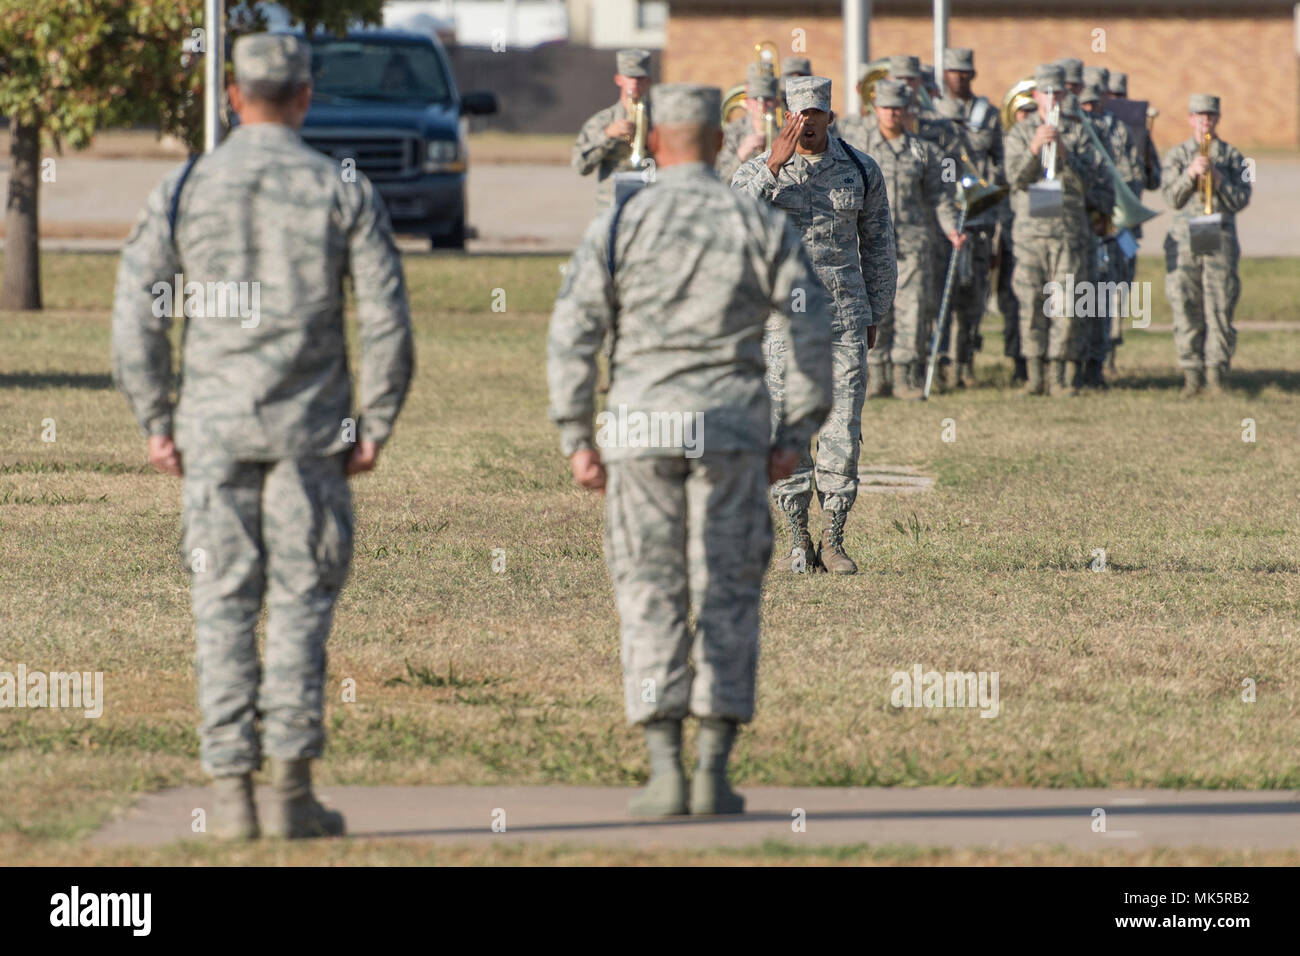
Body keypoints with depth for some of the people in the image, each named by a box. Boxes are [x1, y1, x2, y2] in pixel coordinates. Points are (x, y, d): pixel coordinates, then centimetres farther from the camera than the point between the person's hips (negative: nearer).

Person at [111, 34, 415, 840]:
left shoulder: (185, 191, 1)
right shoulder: (343, 193, -1)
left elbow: (136, 315, 0)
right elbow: (389, 321, -5)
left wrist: (157, 424, 8)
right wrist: (376, 427, 3)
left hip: (213, 428, 1)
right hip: (310, 428, -1)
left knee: (224, 607, 4)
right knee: (301, 603, 4)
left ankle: (232, 794, 0)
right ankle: (294, 789, 0)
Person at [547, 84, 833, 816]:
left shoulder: (620, 225, -1)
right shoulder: (763, 225, 2)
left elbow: (572, 335, -4)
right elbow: (812, 333, 1)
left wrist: (576, 439, 3)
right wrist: (796, 435, 7)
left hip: (641, 425, 0)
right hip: (733, 426, 1)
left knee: (652, 596, 5)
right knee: (729, 596, 6)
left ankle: (665, 773, -1)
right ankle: (715, 772, 1)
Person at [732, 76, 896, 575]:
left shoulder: (861, 170, 5)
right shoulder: (759, 170, -1)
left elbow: (878, 244, 14)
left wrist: (876, 315, 12)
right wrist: (773, 166, -25)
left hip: (845, 314, 1)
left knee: (843, 430, -3)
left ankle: (833, 541, 5)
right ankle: (798, 539, 7)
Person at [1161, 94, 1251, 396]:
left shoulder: (1233, 157, 9)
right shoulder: (1176, 155, 10)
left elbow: (1240, 200, 2)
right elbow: (1172, 198, 0)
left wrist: (1217, 178, -12)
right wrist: (1190, 173, -15)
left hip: (1221, 240, 0)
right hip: (1184, 240, 0)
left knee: (1220, 309, -6)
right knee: (1186, 311, -3)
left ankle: (1217, 372, -1)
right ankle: (1192, 374, 1)